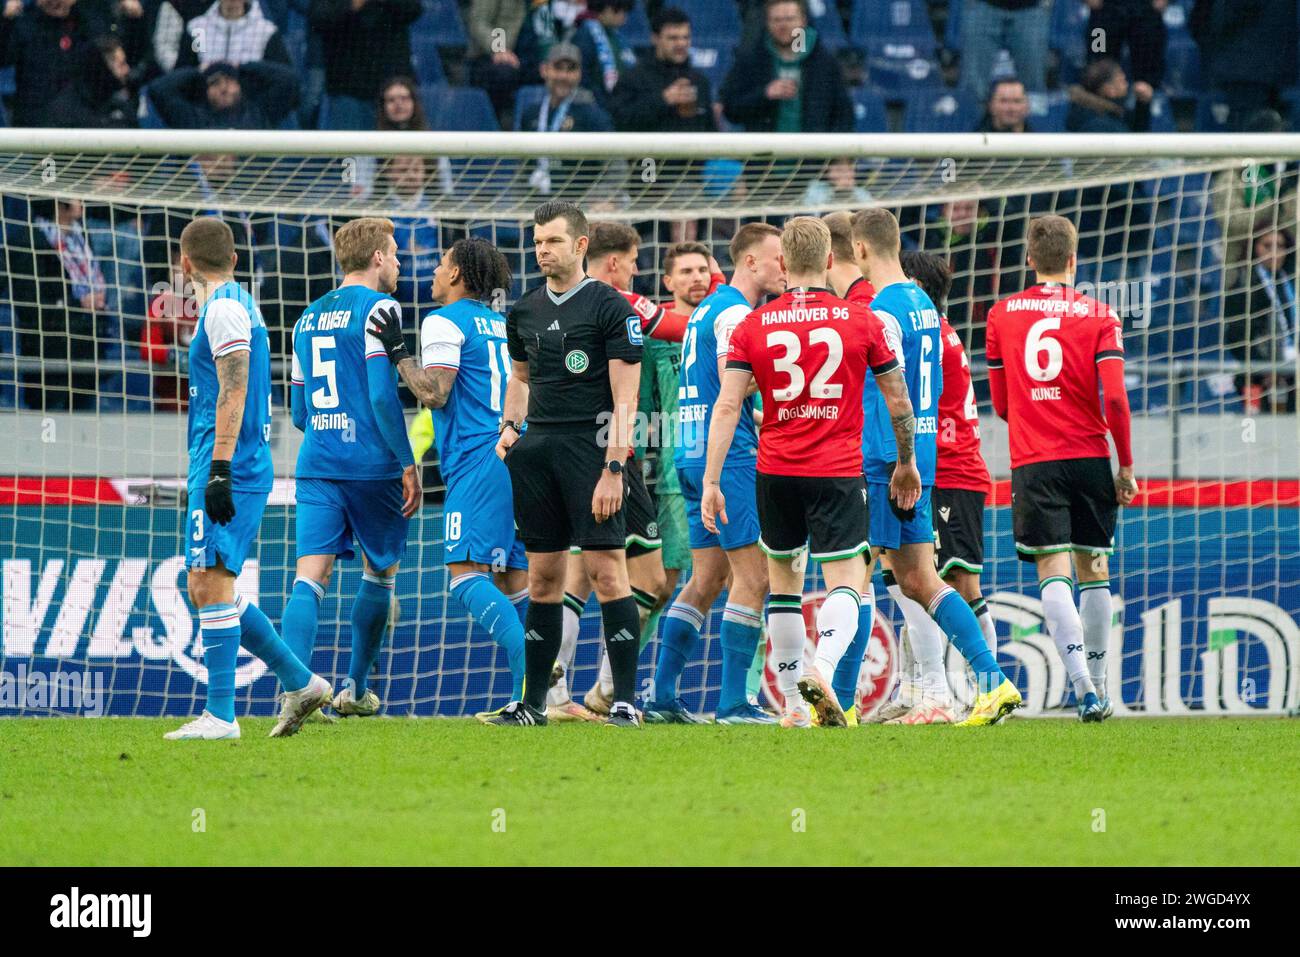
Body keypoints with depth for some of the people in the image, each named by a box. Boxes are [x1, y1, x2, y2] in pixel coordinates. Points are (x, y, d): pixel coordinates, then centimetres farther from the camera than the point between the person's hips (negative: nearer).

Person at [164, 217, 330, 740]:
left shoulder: (224, 309, -10)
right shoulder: (239, 304, 20)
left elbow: (233, 393, -18)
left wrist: (219, 469, -22)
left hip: (227, 467, -10)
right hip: (248, 469, 10)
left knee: (210, 584, -11)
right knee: (206, 589, 12)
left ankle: (220, 716, -13)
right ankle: (301, 682, 15)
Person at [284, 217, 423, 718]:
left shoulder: (308, 318, 16)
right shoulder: (378, 308, -6)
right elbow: (382, 394, -15)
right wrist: (408, 463, -10)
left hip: (317, 466, 5)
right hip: (372, 465, -5)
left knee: (311, 576, -6)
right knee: (381, 573, 15)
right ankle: (355, 690, 21)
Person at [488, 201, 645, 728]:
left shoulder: (611, 308, -5)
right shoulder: (525, 311, 14)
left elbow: (624, 397, -9)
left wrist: (613, 468, -15)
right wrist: (509, 426, 11)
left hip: (590, 442, -6)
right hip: (537, 446, 6)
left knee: (606, 569, -10)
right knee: (542, 575, 7)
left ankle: (625, 700, -9)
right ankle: (533, 702, 11)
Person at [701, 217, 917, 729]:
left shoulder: (753, 326, 1)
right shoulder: (862, 322, -1)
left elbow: (727, 406, -6)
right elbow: (899, 403, 6)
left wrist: (711, 481, -5)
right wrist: (906, 463, 22)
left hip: (776, 474, 2)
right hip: (837, 473, -2)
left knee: (783, 580, 18)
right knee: (845, 582, -3)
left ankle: (792, 706, 20)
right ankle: (822, 669, -32)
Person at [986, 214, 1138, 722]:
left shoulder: (1001, 315, 6)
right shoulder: (1098, 315, 1)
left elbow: (1000, 404, 12)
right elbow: (1115, 398, -7)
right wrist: (1126, 465, 2)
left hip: (1032, 463, 0)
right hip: (1089, 457, 0)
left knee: (1053, 573, -7)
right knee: (1094, 569, 13)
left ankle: (1083, 684, -24)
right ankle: (1097, 685, 16)